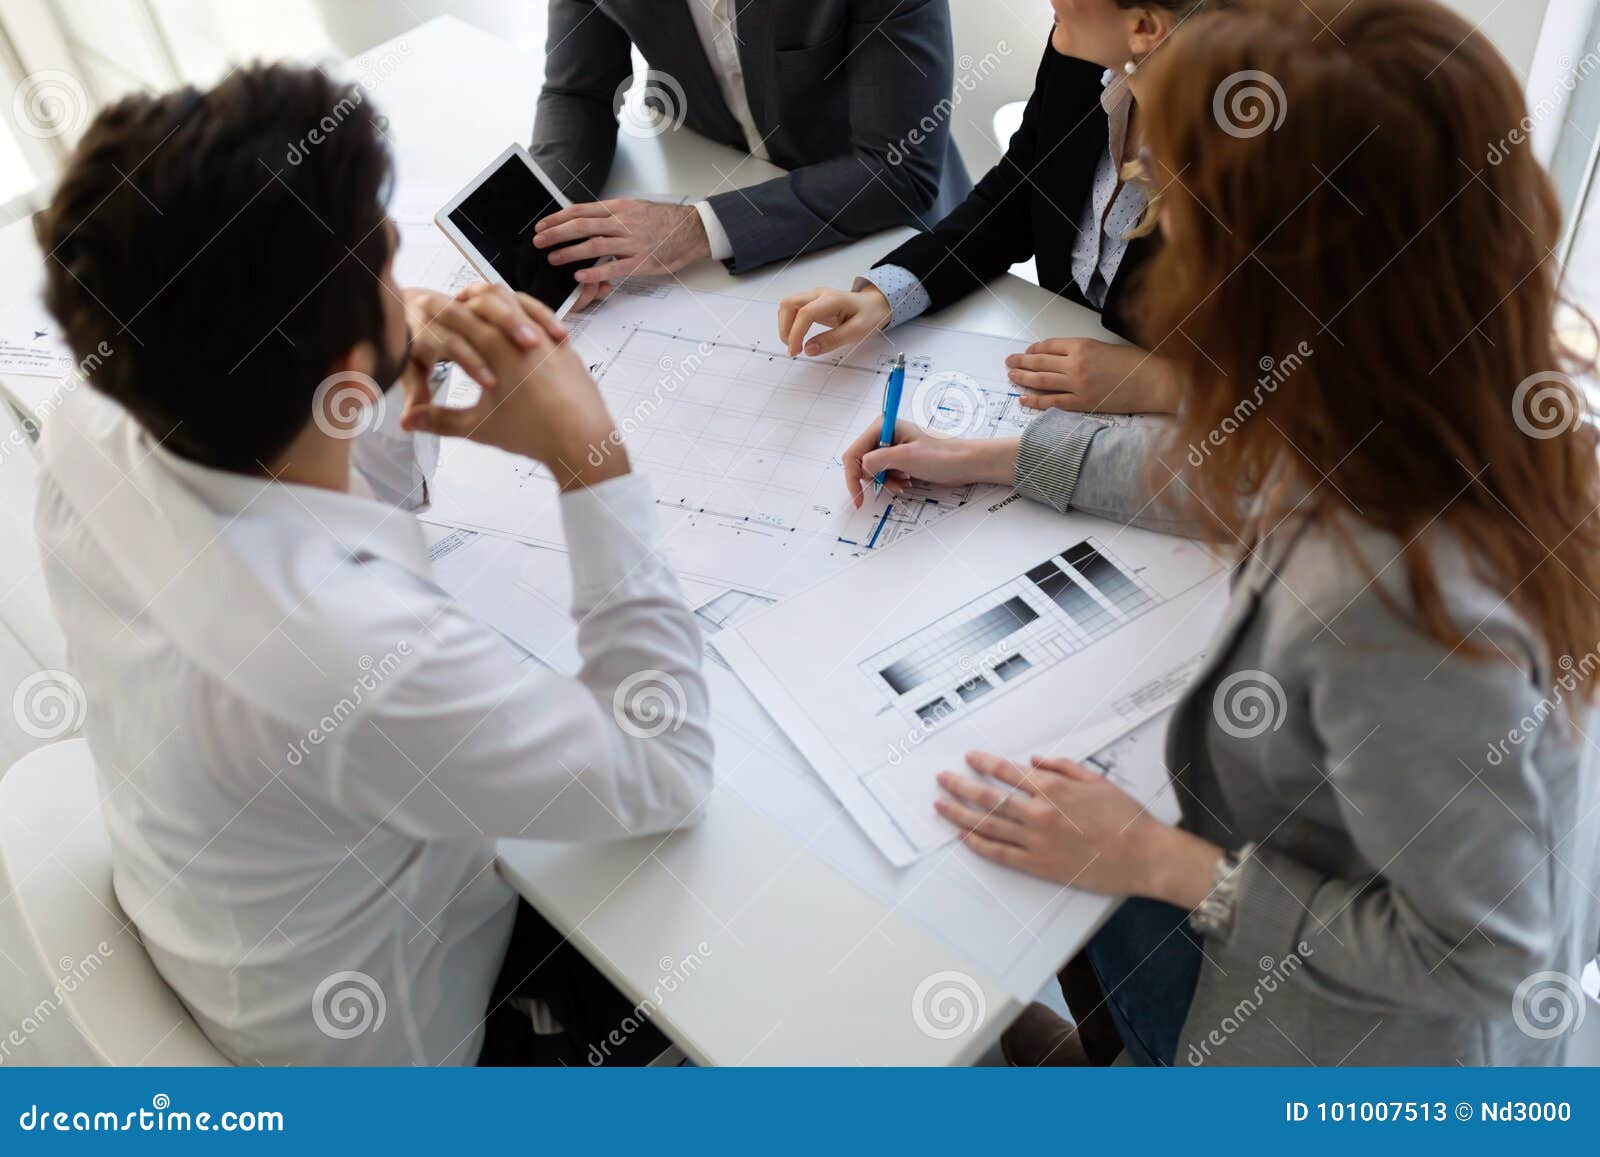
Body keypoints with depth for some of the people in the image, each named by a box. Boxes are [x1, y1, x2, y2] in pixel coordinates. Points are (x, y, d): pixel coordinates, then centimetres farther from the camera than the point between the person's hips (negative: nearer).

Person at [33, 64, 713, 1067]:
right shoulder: (361, 658, -46)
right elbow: (667, 778, -30)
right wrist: (593, 465, -32)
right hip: (383, 1036, -6)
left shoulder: (91, 439, -22)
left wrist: (409, 378, -18)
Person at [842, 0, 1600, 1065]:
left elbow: (1476, 959, -29)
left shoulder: (1388, 601, -45)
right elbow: (1236, 475, 3)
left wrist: (1165, 866, -22)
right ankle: (1074, 1039, 47)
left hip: (1373, 1042, -7)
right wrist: (988, 458, 8)